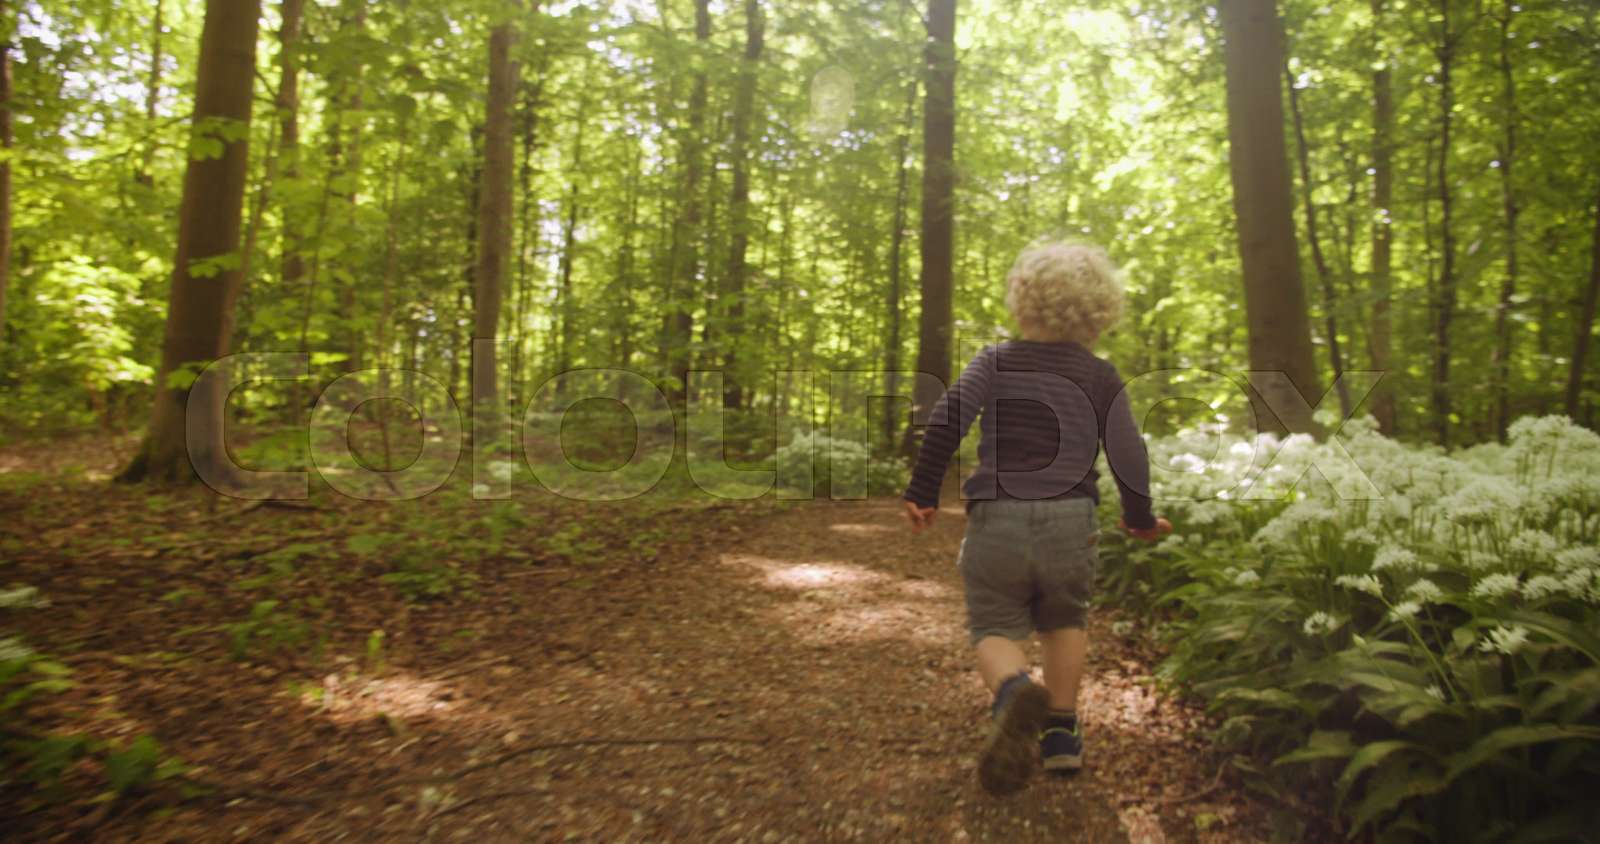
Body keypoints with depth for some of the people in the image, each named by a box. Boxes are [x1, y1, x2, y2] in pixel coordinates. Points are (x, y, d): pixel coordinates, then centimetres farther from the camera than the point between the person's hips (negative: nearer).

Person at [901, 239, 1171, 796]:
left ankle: (1014, 693, -21)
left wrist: (922, 492, -5)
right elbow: (1128, 456, 2)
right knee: (1065, 619, 26)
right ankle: (1062, 733, 24)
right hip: (1069, 522, 2)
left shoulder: (996, 361, 4)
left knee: (996, 628, 11)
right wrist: (1140, 519, 19)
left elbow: (947, 419, -10)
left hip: (996, 520, -1)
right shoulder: (1101, 378, 6)